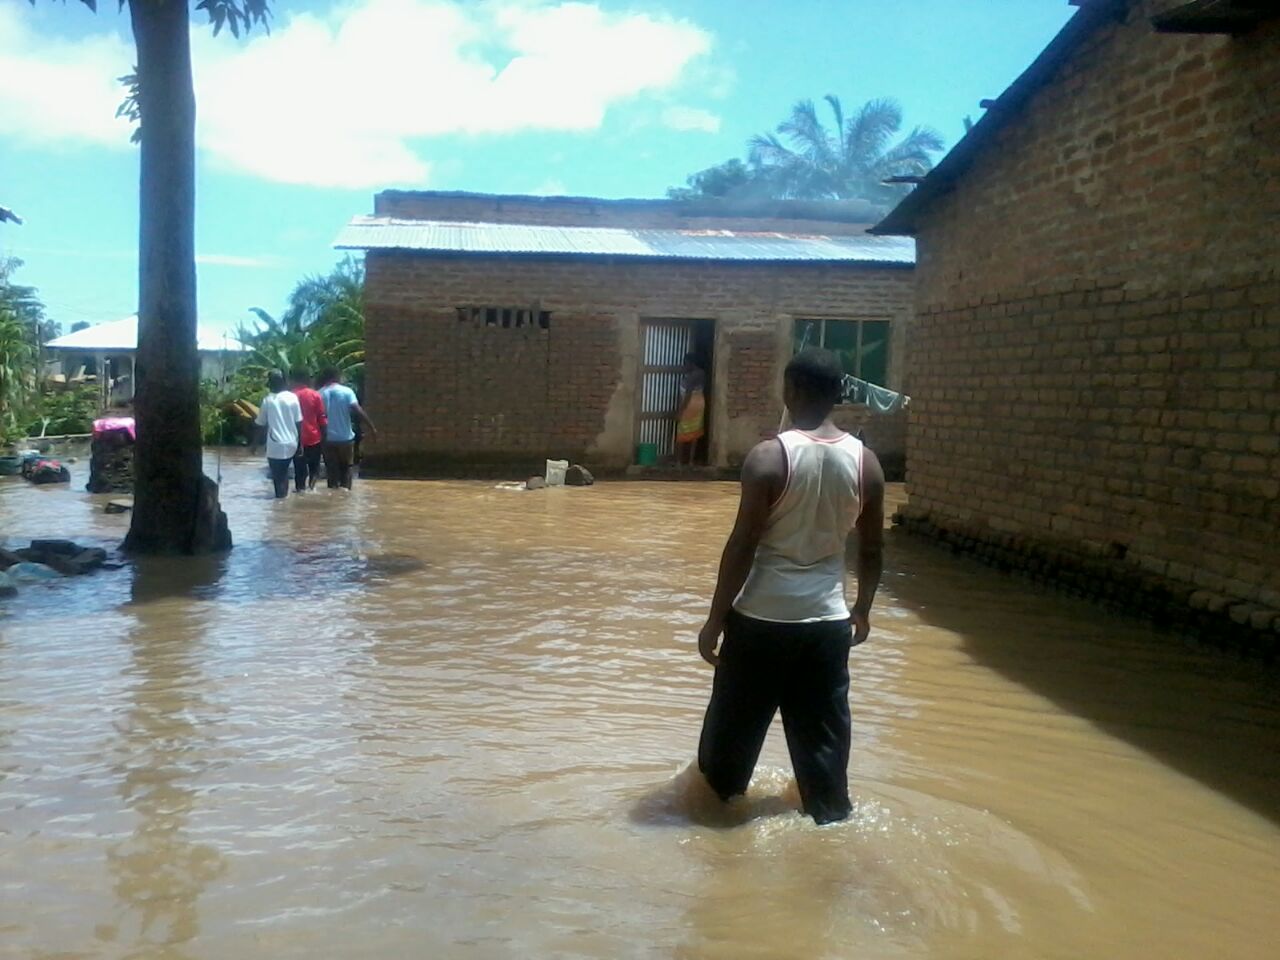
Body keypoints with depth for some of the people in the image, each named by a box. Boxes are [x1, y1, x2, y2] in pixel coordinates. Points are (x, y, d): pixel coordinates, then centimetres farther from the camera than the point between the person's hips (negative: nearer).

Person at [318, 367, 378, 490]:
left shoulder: (320, 394, 1)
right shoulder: (346, 391, -6)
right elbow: (358, 410, -17)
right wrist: (372, 428, -16)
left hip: (328, 439, 2)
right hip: (345, 438, -2)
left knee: (331, 470, 9)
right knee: (345, 469, 12)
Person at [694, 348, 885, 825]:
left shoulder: (768, 457, -15)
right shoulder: (865, 462, -2)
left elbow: (742, 546, -15)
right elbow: (871, 549, 6)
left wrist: (715, 620, -7)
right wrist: (862, 610, 20)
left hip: (762, 615, -3)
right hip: (827, 619, 3)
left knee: (736, 718, 17)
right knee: (823, 731, 15)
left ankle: (718, 786, 36)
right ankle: (830, 812, 25)